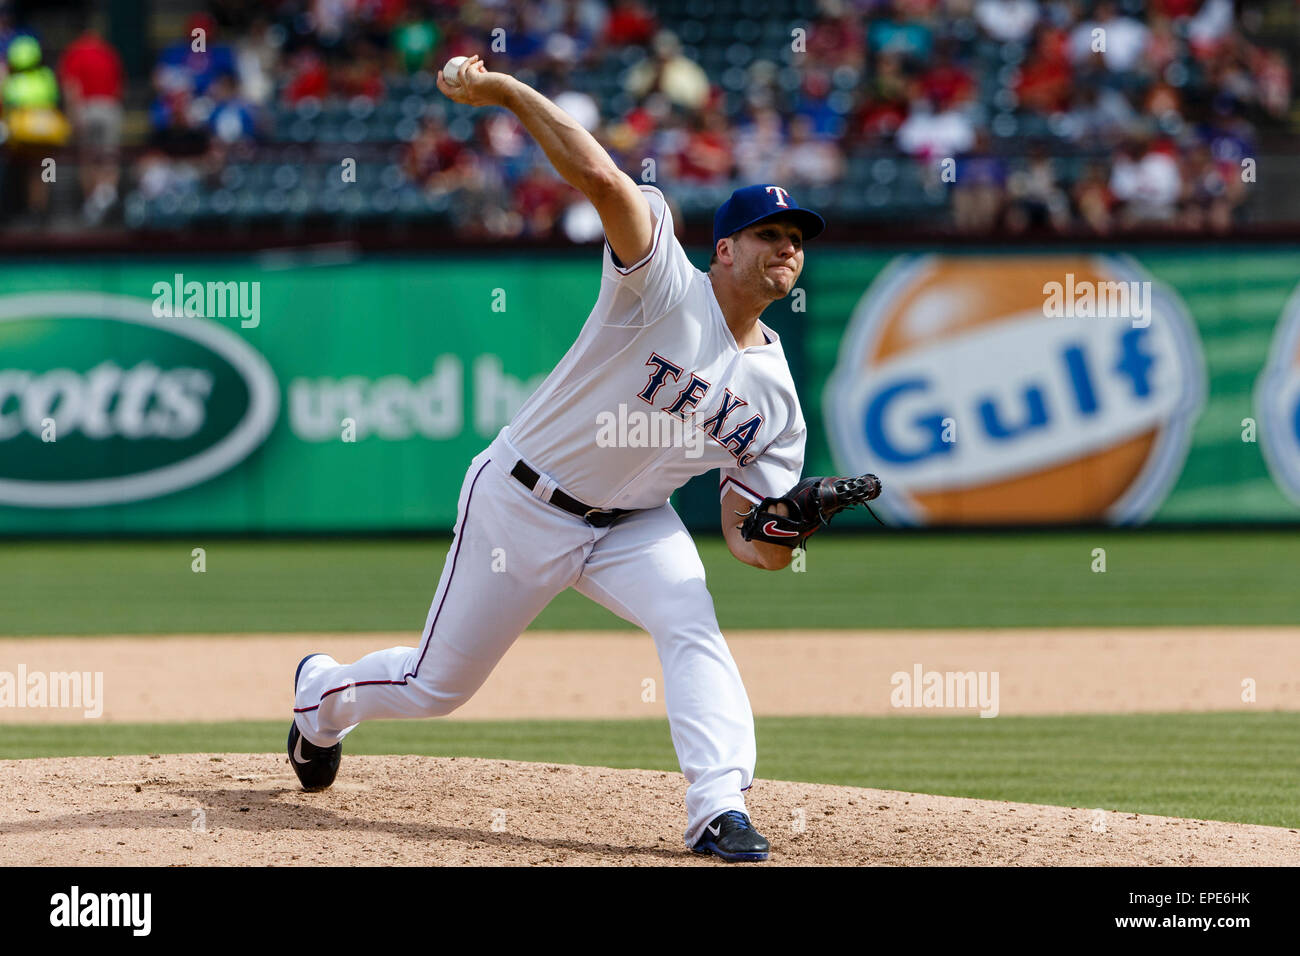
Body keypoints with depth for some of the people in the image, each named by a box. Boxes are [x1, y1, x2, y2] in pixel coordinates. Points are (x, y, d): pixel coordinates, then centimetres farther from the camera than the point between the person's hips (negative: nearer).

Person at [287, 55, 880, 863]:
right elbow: (603, 179, -37)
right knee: (437, 687, 9)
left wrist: (782, 529, -27)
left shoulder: (775, 395, -5)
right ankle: (325, 691, 41)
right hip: (522, 505, -4)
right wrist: (505, 91, -39)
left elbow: (745, 535, -4)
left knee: (693, 626, -26)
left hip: (633, 524, 4)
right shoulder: (667, 287, -22)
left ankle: (719, 810, -28)